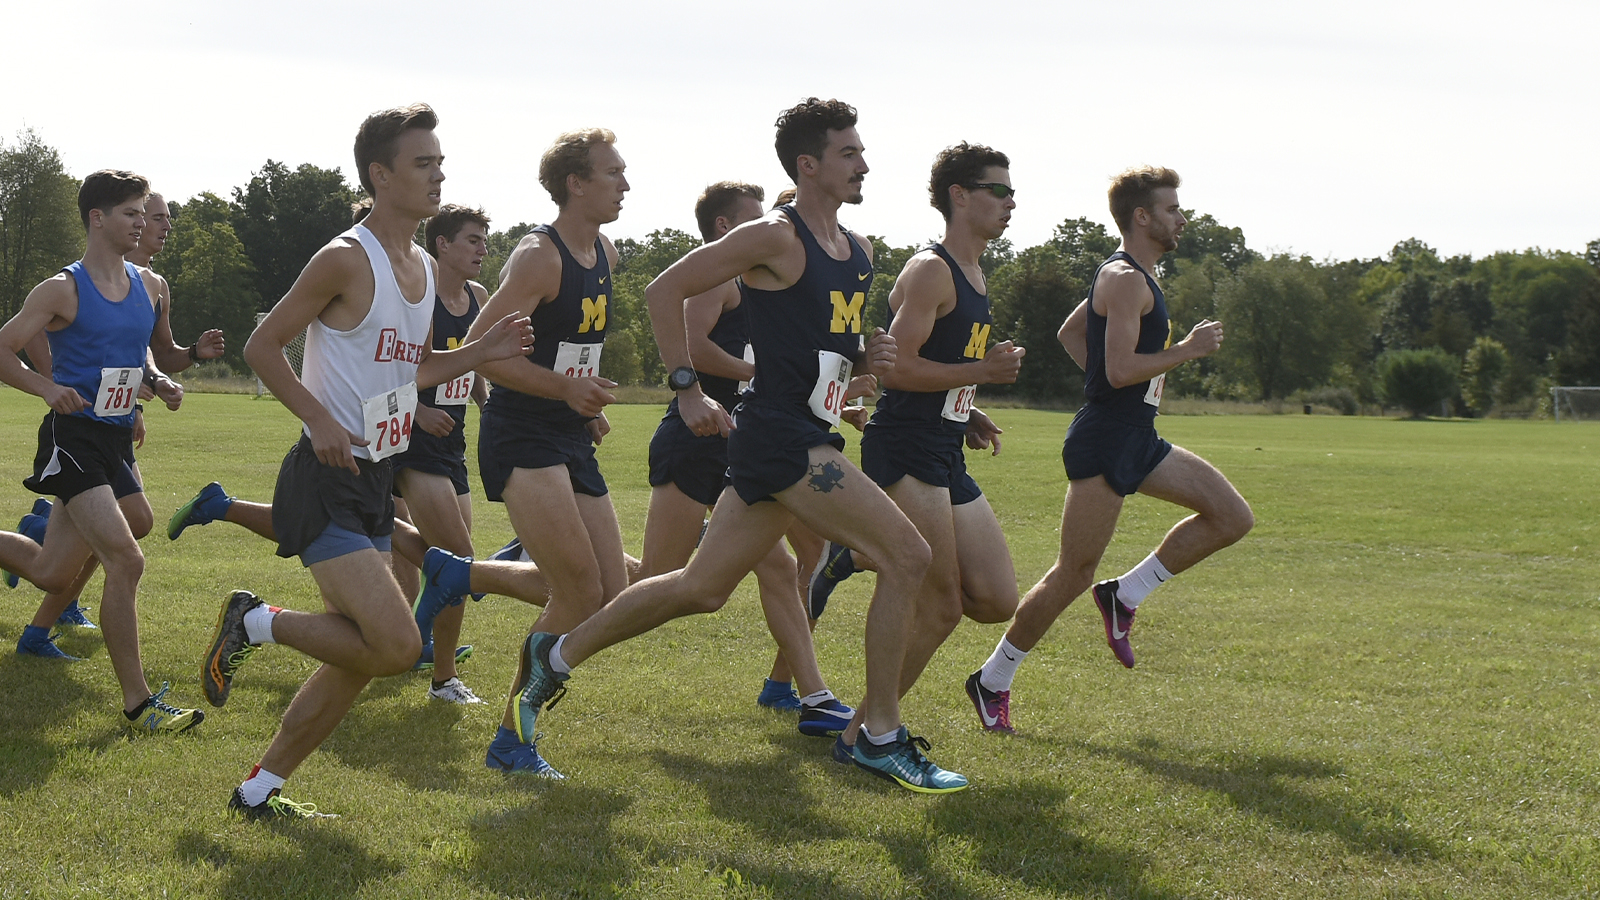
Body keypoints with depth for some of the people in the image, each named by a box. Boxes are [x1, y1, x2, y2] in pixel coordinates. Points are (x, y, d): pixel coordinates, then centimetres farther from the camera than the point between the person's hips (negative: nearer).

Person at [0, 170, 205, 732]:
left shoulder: (147, 286, 10)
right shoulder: (63, 290, -10)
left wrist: (159, 382, 6)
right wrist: (48, 388, -23)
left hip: (117, 440, 7)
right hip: (74, 438, -7)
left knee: (52, 573, 12)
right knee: (126, 560, -18)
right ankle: (138, 704, -12)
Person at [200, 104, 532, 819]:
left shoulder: (424, 269, 12)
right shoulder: (347, 260, -13)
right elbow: (262, 346, -10)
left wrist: (482, 353, 8)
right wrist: (320, 418, -21)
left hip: (377, 481, 9)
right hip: (328, 483, -9)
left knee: (355, 663, 11)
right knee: (396, 645, -19)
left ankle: (260, 789, 23)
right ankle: (256, 622, 3)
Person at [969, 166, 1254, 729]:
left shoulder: (1131, 277, 18)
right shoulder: (1126, 280, -14)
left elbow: (1070, 333, 29)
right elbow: (1121, 370, -22)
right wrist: (1190, 349, -14)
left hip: (1138, 439, 10)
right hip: (1104, 443, -10)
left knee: (1232, 517, 2)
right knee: (1075, 573, -5)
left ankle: (1125, 596, 7)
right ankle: (993, 681, 6)